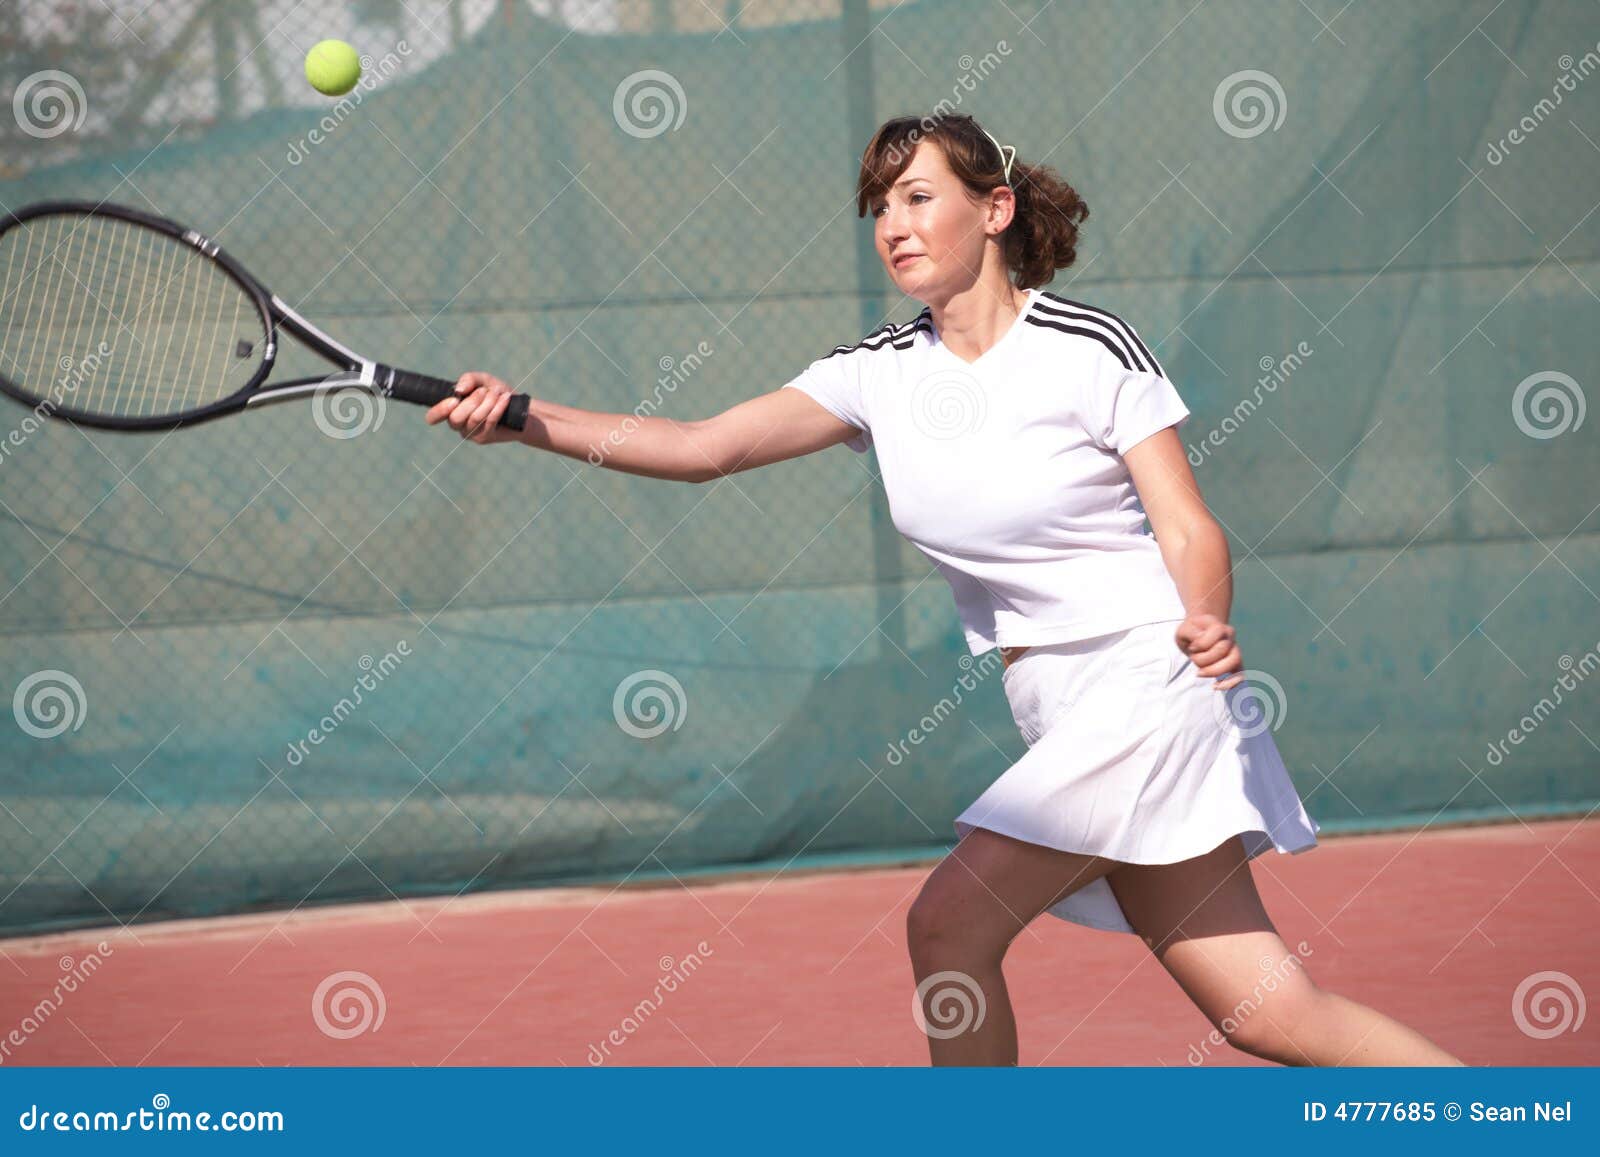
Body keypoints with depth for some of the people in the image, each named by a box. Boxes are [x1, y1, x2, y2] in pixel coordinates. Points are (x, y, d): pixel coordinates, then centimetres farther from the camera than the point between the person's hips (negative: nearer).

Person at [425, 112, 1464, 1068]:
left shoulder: (1089, 347, -9)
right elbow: (703, 447, -3)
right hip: (1058, 713, 6)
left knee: (949, 920, -15)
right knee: (1264, 1010, 2)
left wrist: (1206, 625, -32)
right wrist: (525, 420, -15)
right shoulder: (881, 372, 6)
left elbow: (1192, 530, -10)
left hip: (1149, 680, -6)